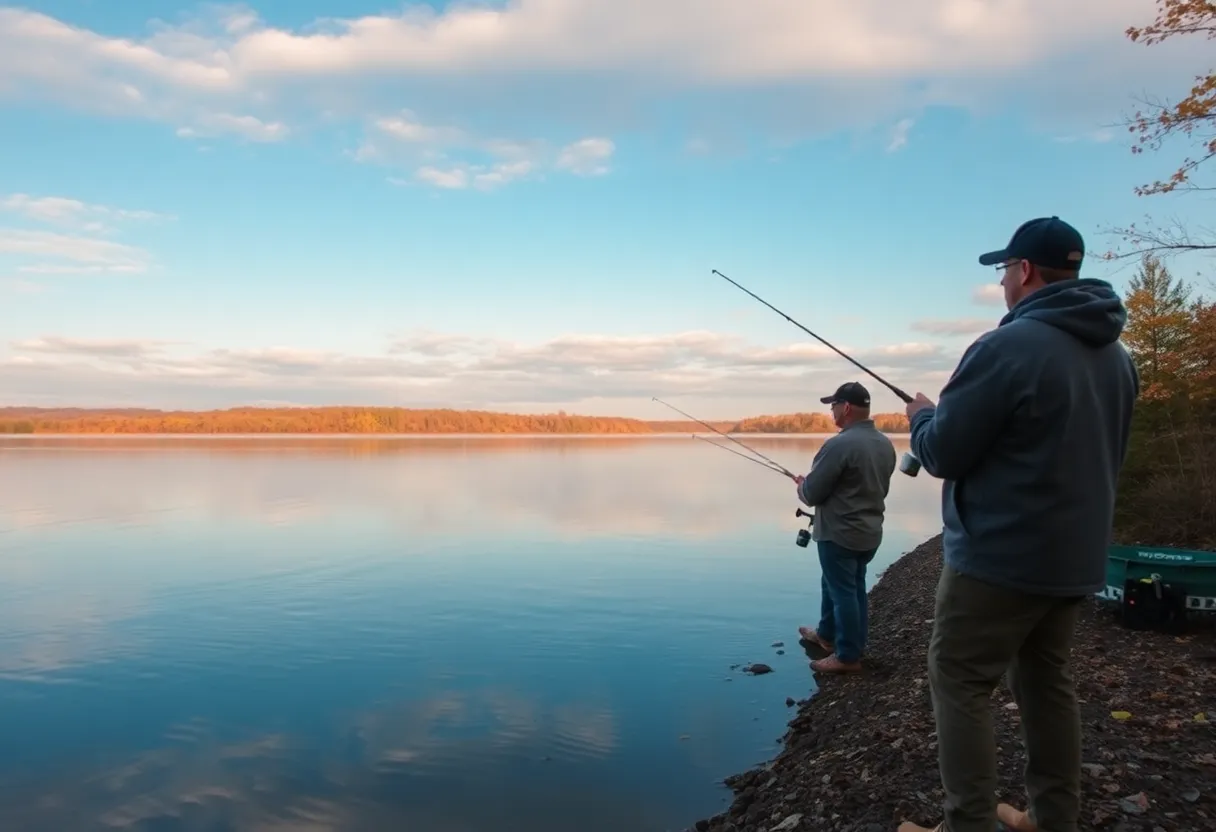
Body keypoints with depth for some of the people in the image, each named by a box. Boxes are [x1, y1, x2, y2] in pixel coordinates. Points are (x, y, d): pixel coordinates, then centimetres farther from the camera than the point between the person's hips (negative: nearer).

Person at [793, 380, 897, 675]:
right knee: (848, 586, 22)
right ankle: (827, 634, 38)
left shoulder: (839, 445, -24)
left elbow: (812, 494, -19)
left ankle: (848, 656, 13)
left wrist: (801, 486, 4)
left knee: (843, 592, 3)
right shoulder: (885, 444, 3)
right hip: (870, 532, 9)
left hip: (840, 534, -8)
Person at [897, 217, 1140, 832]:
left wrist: (921, 415, 7)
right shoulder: (1116, 356, 8)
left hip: (999, 555, -8)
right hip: (1075, 556, 8)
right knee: (1046, 680, 18)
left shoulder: (1007, 346, -18)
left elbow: (942, 454, -15)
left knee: (959, 683, 1)